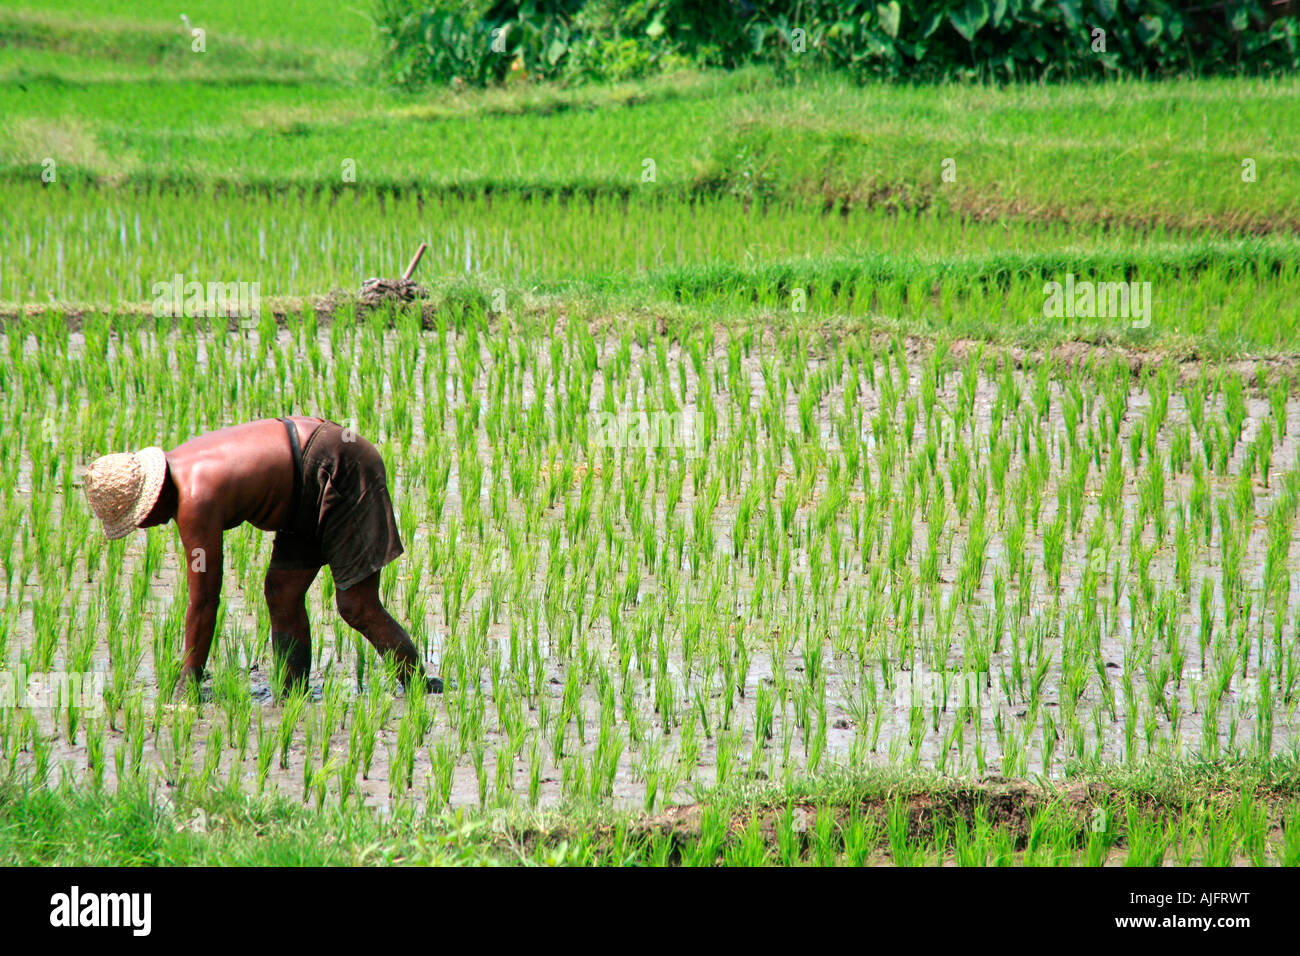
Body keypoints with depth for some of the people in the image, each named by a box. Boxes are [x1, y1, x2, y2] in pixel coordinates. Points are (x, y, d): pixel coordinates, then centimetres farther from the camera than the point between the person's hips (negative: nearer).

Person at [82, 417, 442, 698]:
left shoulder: (194, 499, -27)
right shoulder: (177, 466, 3)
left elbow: (203, 602, -25)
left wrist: (186, 687, -20)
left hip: (345, 473, -10)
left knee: (358, 609, -9)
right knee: (282, 596, 8)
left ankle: (421, 688, 0)